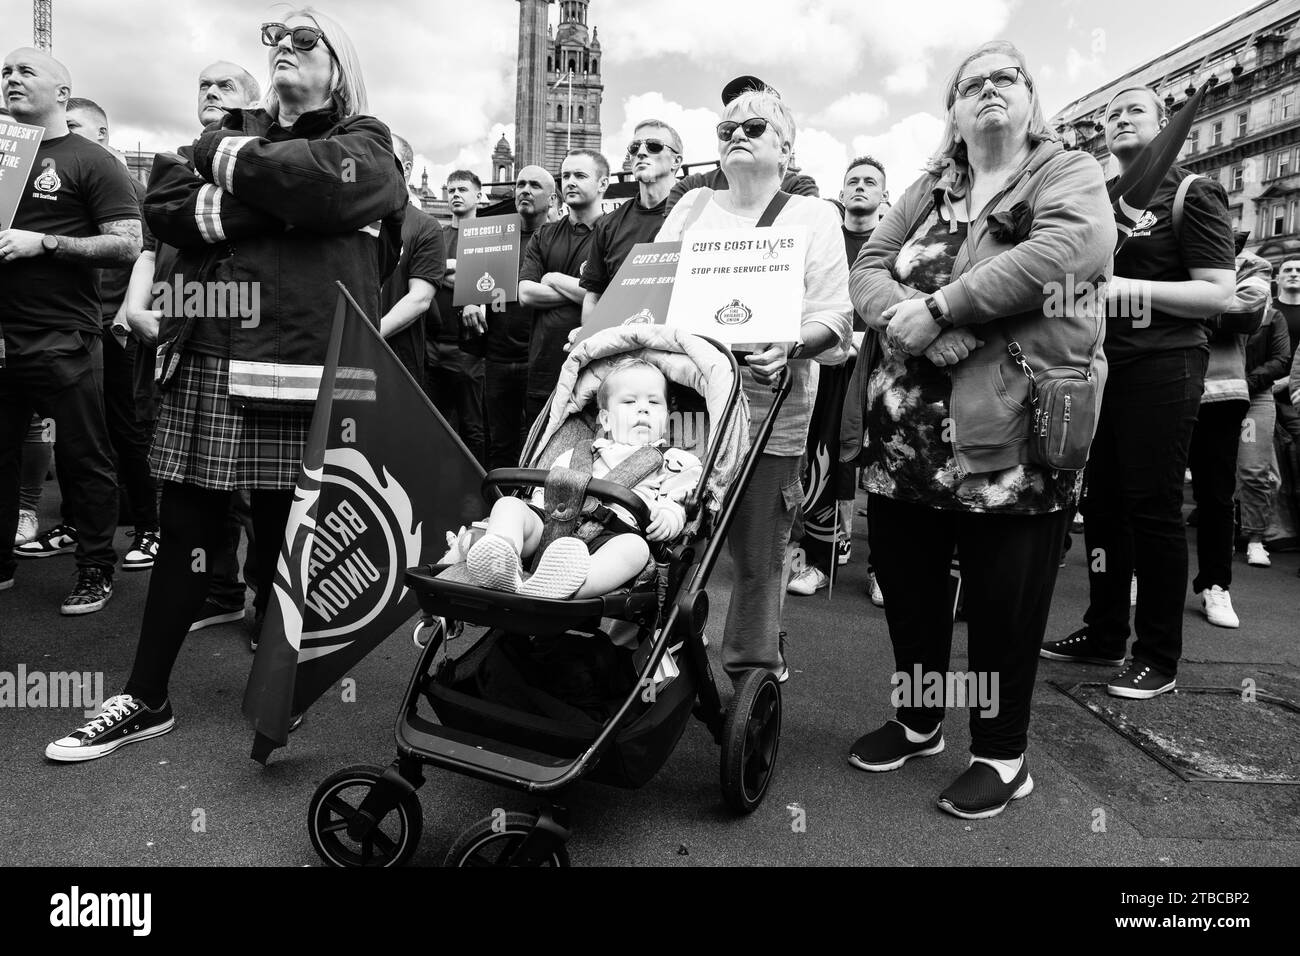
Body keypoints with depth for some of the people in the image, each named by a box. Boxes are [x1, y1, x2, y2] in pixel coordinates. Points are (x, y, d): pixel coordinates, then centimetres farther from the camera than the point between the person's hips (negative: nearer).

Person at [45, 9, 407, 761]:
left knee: (285, 535, 4)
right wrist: (269, 200, -8)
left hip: (301, 358, -4)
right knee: (186, 532, 7)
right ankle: (146, 699, 19)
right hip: (208, 357, 5)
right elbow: (165, 207, 7)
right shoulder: (235, 131, 23)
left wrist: (228, 161, 2)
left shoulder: (365, 144, 9)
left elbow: (317, 181, -14)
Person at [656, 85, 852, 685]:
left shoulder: (812, 217, 7)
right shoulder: (691, 207, 18)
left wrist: (789, 345, -22)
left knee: (757, 556, 1)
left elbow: (835, 320, -3)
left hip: (765, 414, -3)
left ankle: (753, 677, 19)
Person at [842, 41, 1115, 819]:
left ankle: (1003, 753, 25)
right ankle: (919, 719, 36)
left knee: (1004, 604, 5)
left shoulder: (1070, 175, 3)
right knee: (907, 587, 14)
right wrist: (910, 320, -16)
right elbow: (868, 268, 6)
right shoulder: (928, 192, 18)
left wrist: (940, 305, -20)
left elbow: (1069, 247, -18)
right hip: (905, 433, 5)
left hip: (1008, 432, -5)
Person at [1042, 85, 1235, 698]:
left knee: (1153, 507, -4)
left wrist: (1134, 288, -19)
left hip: (1161, 366, -6)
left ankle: (1159, 658, 6)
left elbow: (1219, 293, -9)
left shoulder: (1192, 194, -1)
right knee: (1101, 502, 8)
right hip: (1100, 364, 6)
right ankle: (1103, 634, 21)